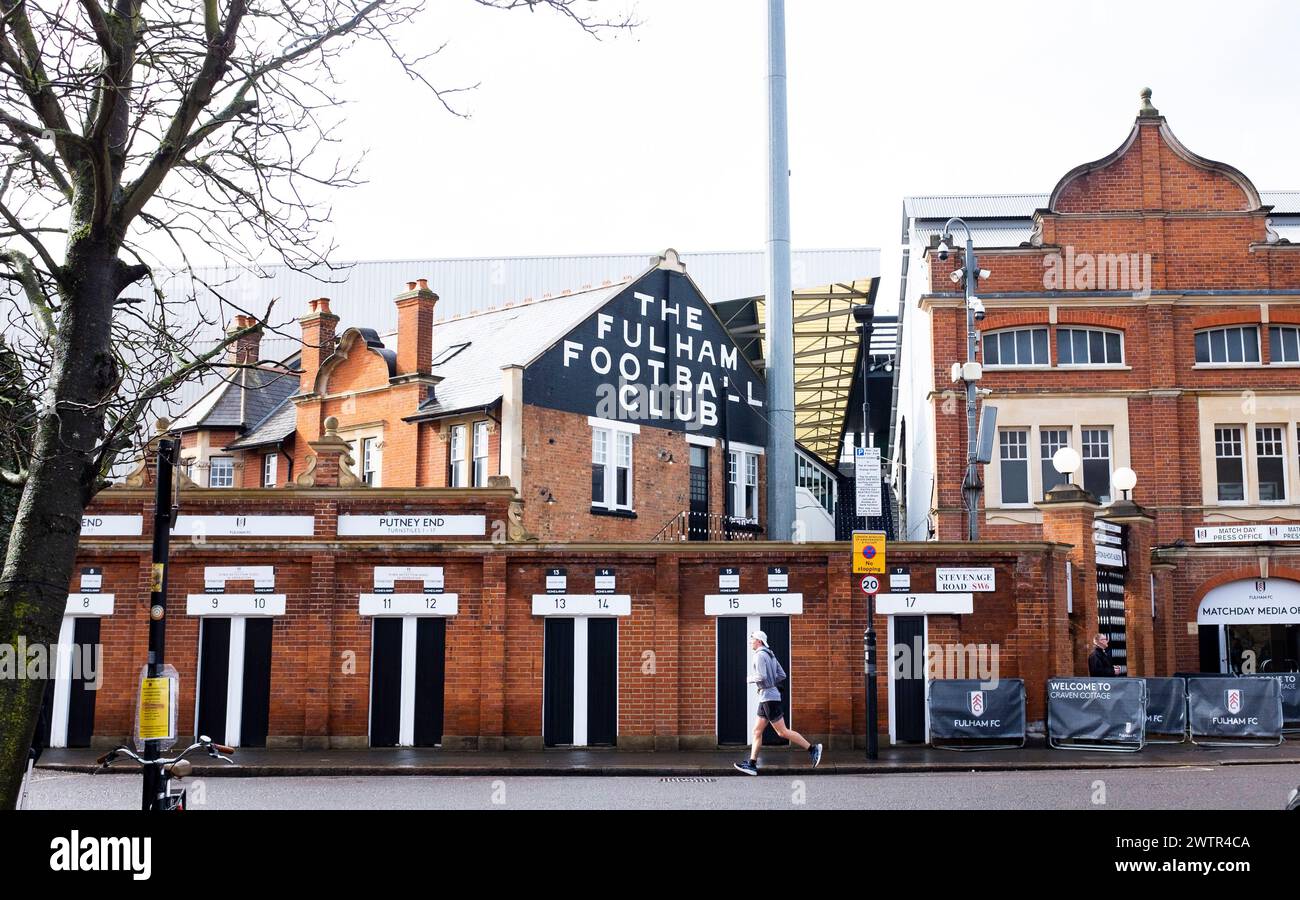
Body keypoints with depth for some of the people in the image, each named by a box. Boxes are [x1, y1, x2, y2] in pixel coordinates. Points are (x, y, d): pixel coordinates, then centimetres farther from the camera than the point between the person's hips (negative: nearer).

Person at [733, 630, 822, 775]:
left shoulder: (760, 655, -13)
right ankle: (752, 764, 6)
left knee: (782, 732, -6)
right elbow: (782, 675, 17)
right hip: (765, 698, 10)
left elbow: (762, 676, -25)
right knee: (757, 731, 7)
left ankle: (812, 748, -2)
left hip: (768, 697, -10)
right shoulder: (770, 655, 15)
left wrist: (751, 679, -7)